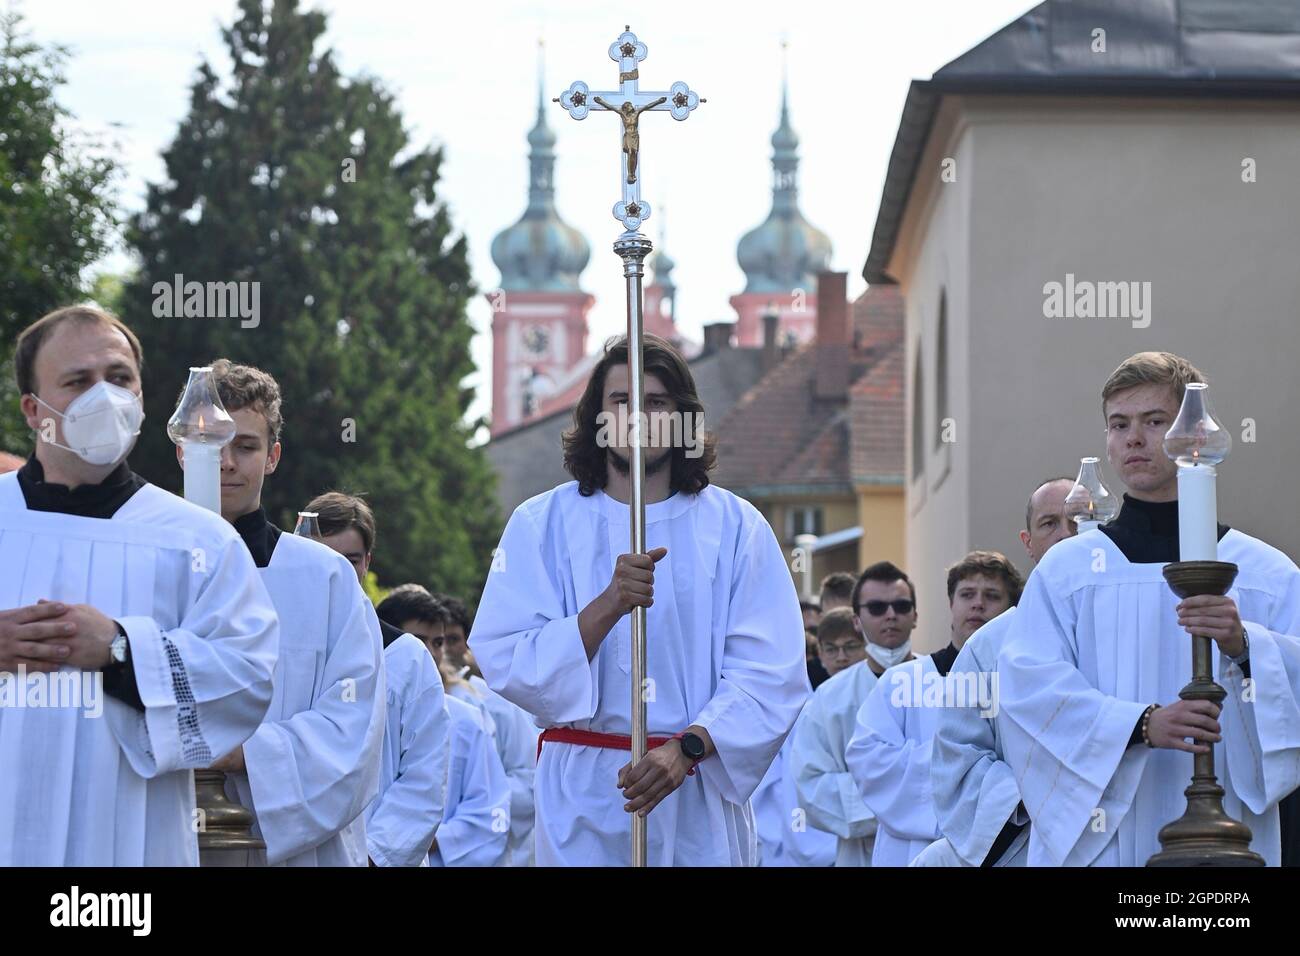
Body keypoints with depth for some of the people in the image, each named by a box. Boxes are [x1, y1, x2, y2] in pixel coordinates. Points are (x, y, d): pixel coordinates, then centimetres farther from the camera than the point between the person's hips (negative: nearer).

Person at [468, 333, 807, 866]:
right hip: (583, 802, 0)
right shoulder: (542, 524, 4)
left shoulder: (735, 527, 3)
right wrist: (607, 606, -21)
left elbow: (769, 673, -5)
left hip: (700, 795, 1)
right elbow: (506, 663, -8)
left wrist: (686, 748, -18)